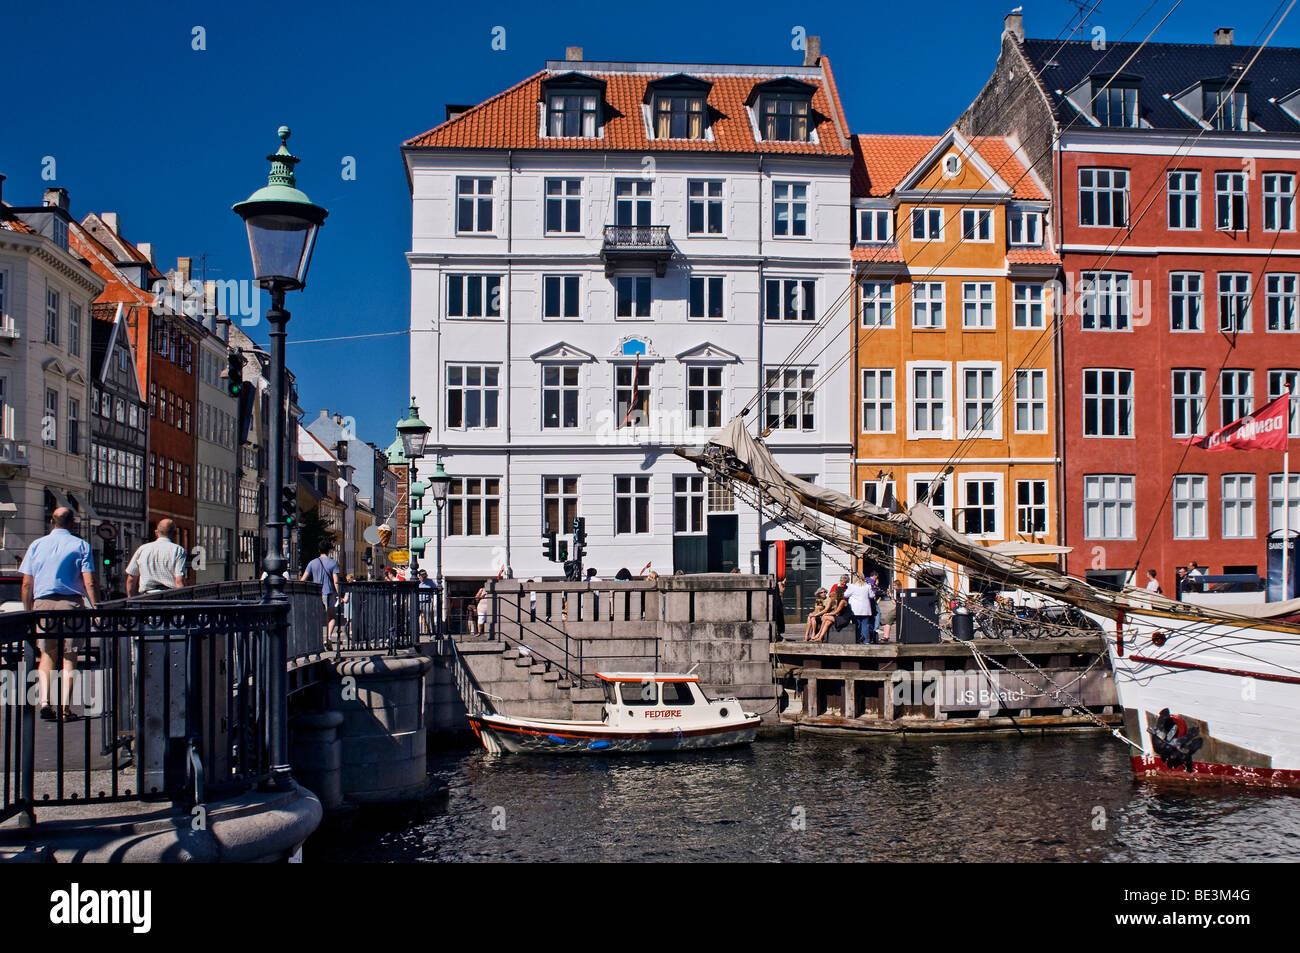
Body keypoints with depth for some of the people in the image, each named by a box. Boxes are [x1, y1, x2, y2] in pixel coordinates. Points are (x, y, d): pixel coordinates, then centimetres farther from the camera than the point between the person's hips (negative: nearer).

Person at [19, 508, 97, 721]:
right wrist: (95, 610, -5)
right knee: (69, 657, 3)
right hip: (71, 602, -2)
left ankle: (45, 701, -2)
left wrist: (28, 612, 14)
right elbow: (89, 583, -6)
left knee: (47, 655, 13)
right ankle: (66, 707, -2)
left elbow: (26, 585, 8)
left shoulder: (36, 545, 10)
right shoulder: (80, 545, 2)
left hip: (43, 603, 2)